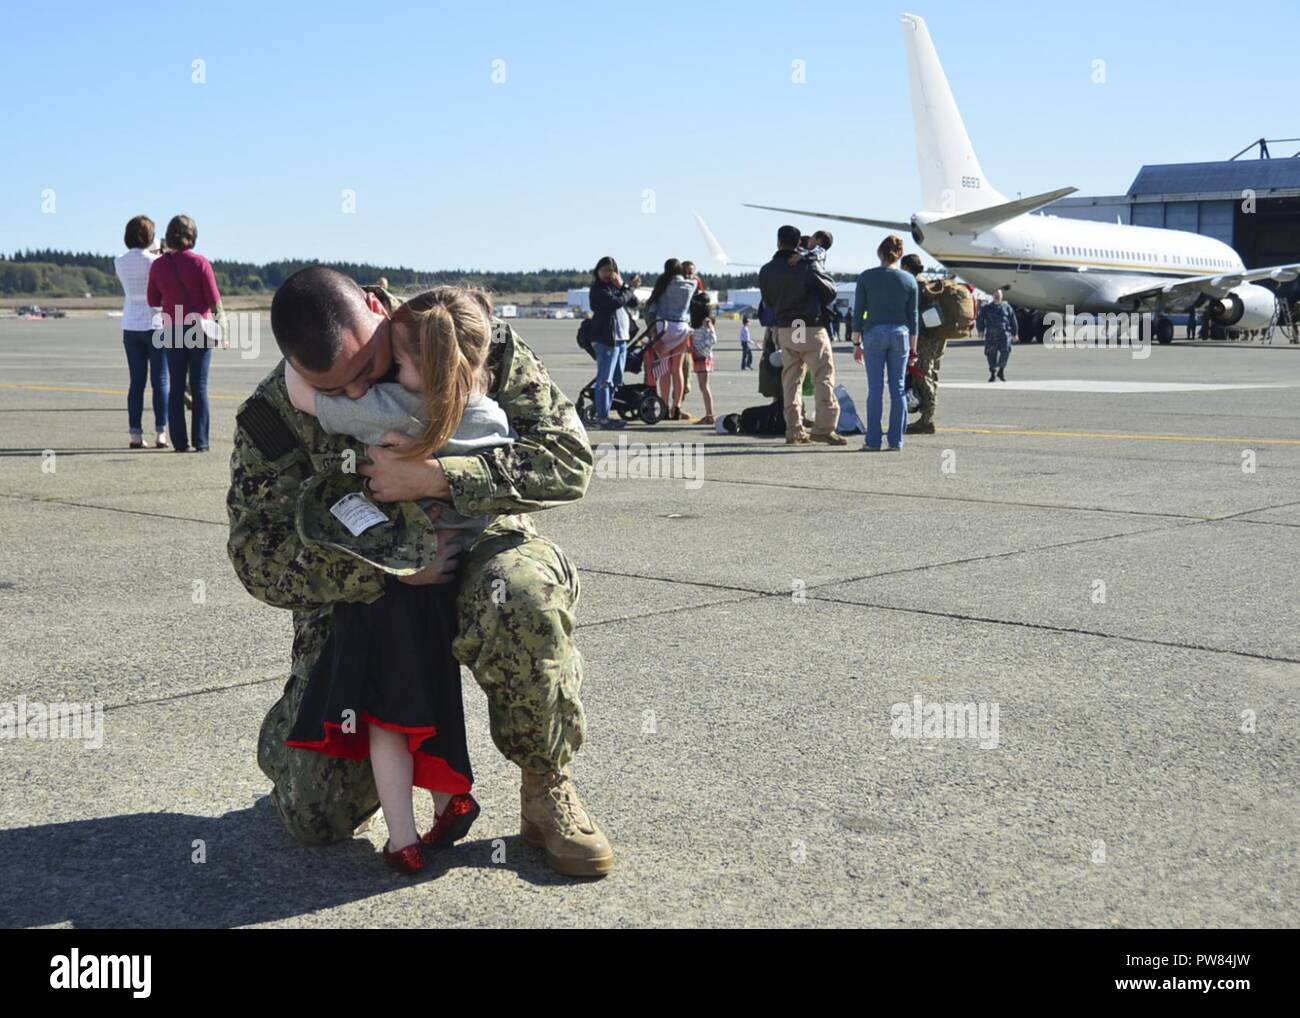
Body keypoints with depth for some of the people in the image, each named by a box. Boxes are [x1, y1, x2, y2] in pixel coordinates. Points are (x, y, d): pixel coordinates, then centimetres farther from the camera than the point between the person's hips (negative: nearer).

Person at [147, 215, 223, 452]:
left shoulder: (158, 265, 0)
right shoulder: (200, 262, -9)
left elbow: (153, 301, 7)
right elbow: (214, 300, -9)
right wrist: (217, 316, 9)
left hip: (172, 330, 2)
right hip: (199, 327, -2)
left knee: (176, 388, 7)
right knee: (199, 387, 2)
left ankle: (179, 442, 4)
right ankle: (201, 442, 0)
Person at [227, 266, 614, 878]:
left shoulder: (477, 342, -14)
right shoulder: (273, 413, -11)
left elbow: (569, 457, -17)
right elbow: (258, 553, -12)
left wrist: (435, 477, -29)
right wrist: (395, 571, -24)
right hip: (359, 591, 1)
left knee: (525, 594, -40)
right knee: (317, 818, -7)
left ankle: (548, 789, -15)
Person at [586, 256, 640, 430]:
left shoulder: (616, 286, 19)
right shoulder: (598, 289, -6)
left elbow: (635, 302, 8)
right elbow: (616, 302, -20)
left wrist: (623, 286, -4)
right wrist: (631, 287, -7)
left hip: (622, 338, 9)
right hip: (606, 339, -9)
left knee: (615, 380, 12)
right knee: (605, 380, -9)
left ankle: (604, 415, 18)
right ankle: (602, 418, -9)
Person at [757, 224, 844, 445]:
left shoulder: (766, 271, 3)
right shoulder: (808, 265, -11)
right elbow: (830, 291, -6)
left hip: (784, 330, 5)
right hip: (811, 329, -5)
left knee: (790, 380, 11)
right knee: (823, 377, 1)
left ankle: (794, 430, 9)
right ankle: (823, 427, -6)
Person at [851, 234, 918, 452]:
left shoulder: (866, 277, -1)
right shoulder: (909, 280, 3)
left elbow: (858, 313, 0)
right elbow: (912, 317, 5)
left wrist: (857, 343, 7)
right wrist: (913, 348, 11)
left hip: (874, 334, -1)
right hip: (900, 334, 1)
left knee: (875, 389, 1)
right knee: (898, 388, 5)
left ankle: (873, 441, 0)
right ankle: (896, 441, 5)